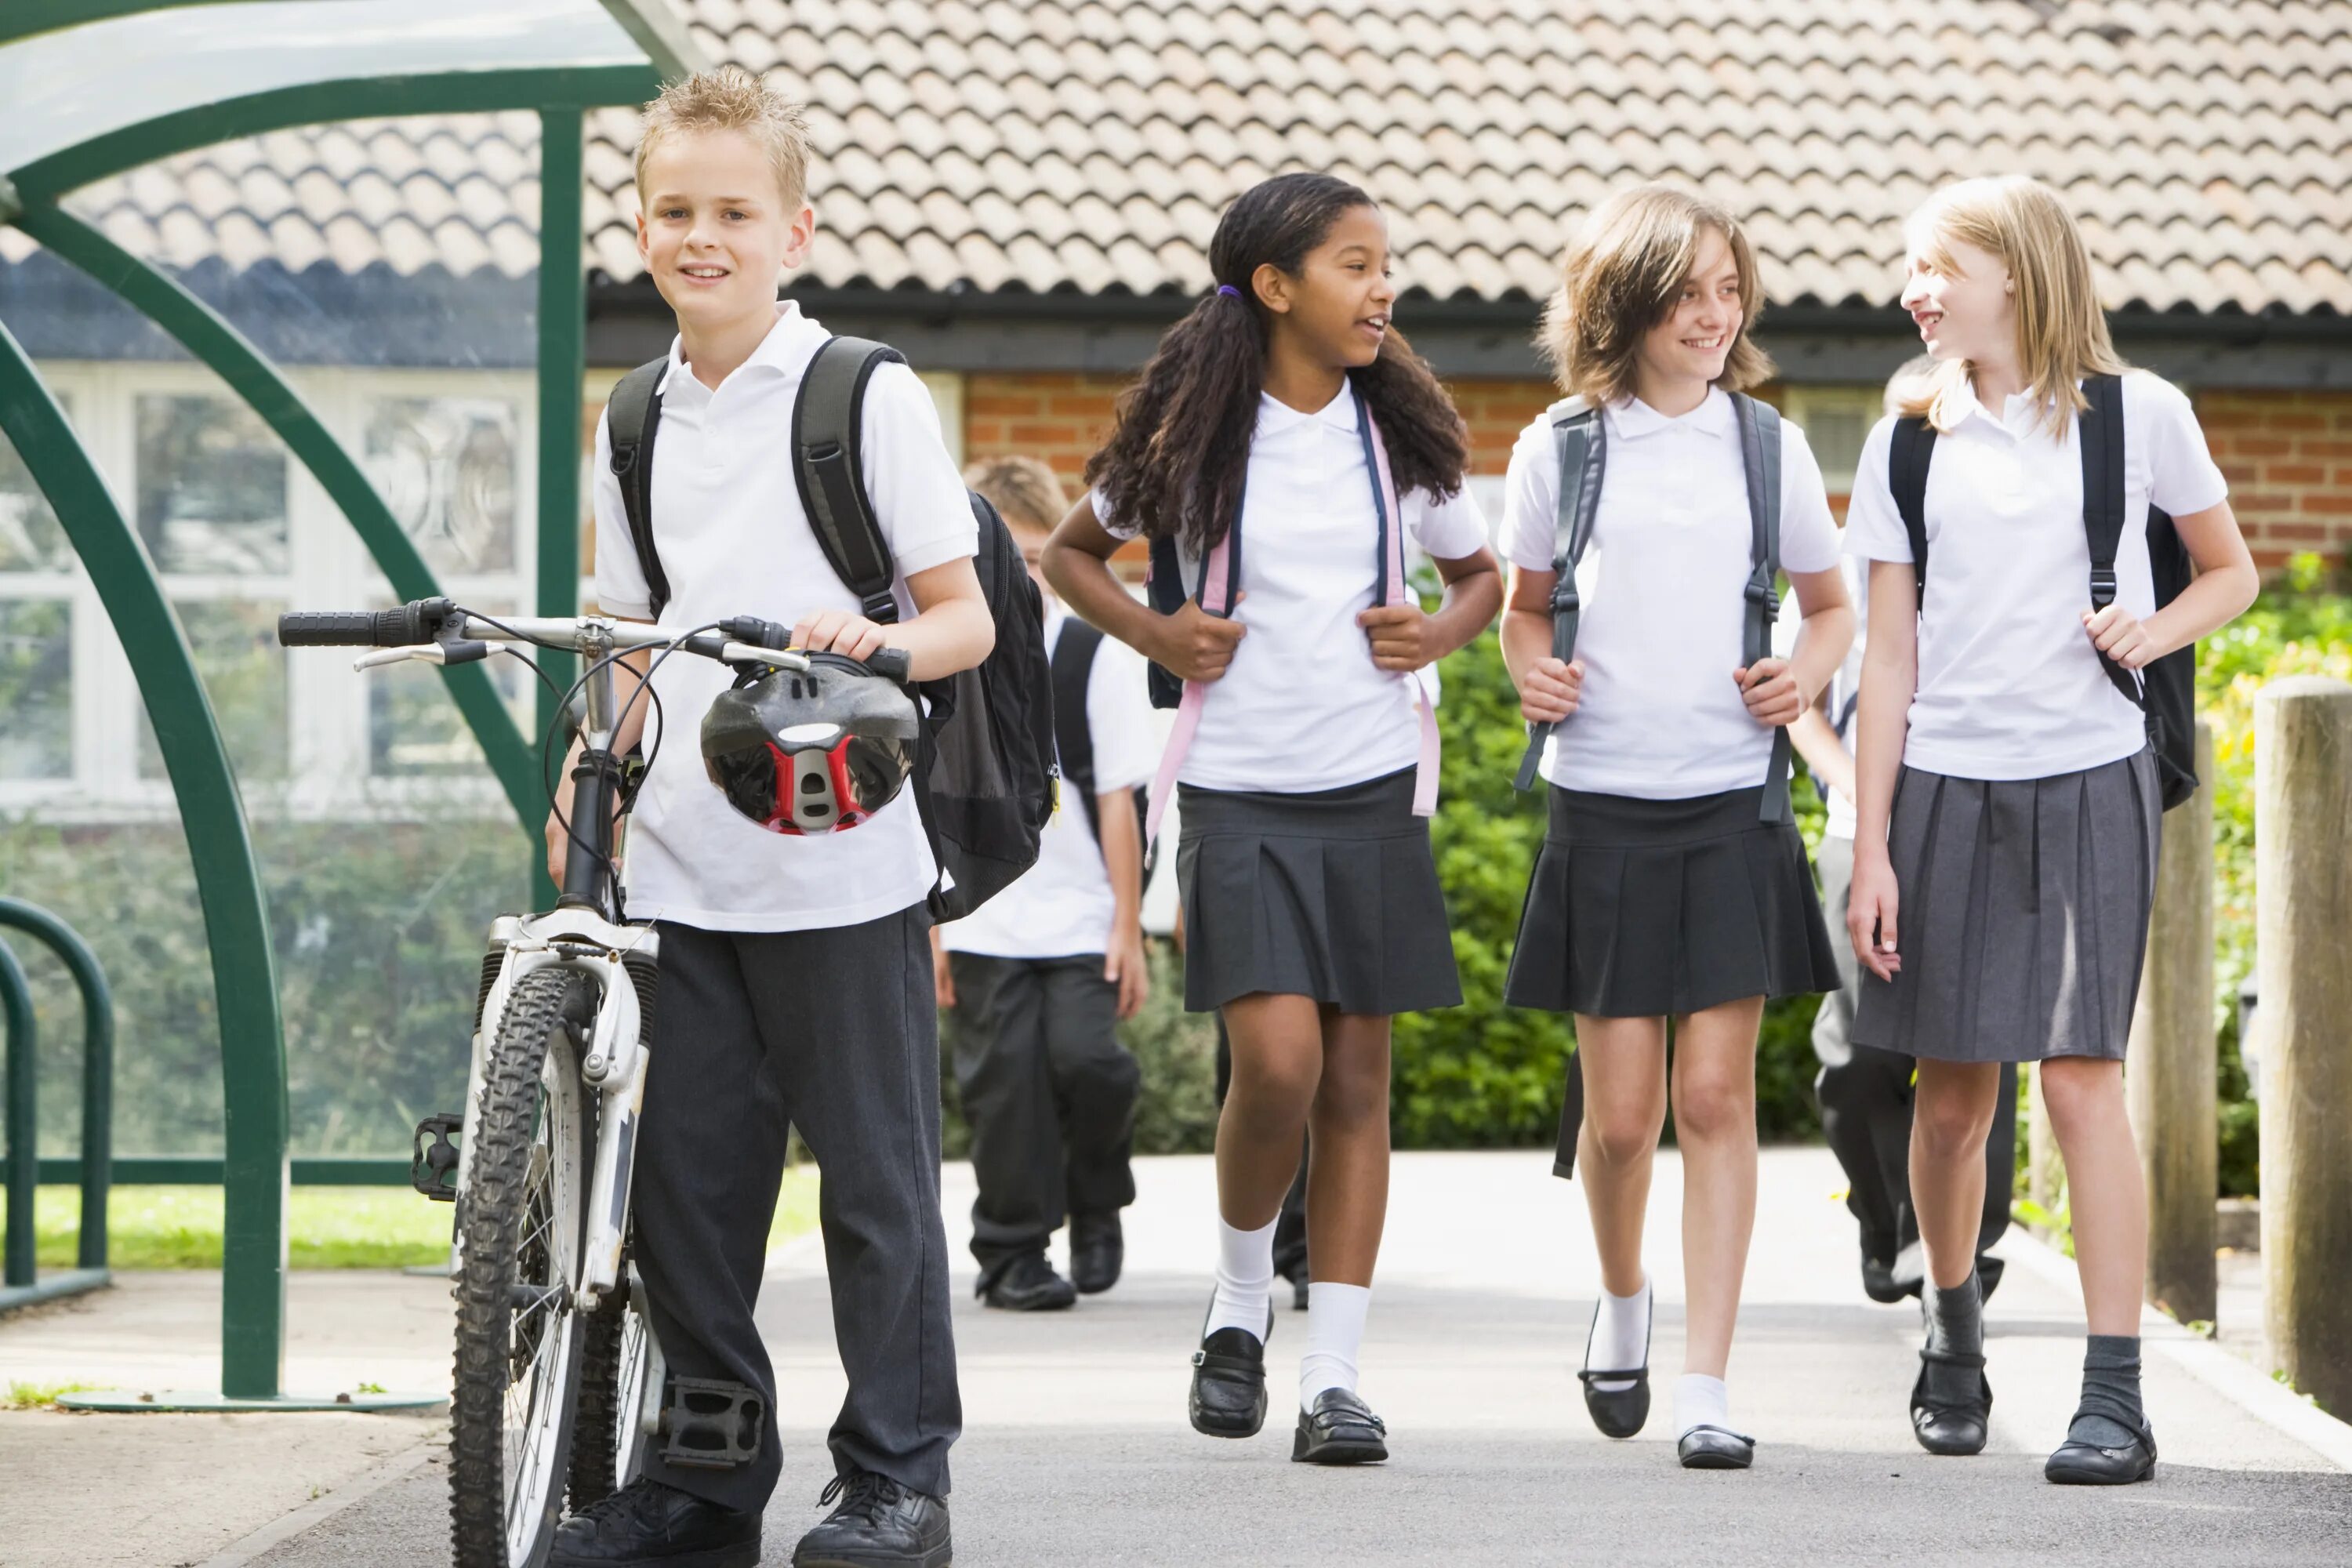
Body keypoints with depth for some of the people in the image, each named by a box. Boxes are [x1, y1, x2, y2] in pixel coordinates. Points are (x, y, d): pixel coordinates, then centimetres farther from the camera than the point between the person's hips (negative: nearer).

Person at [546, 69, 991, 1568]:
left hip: (838, 864, -5)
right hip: (679, 867, 5)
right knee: (681, 1176, 7)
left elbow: (967, 618, -3)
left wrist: (878, 642, -23)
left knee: (876, 1176, 1)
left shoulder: (869, 396, -3)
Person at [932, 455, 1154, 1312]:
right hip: (982, 925, 1)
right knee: (1003, 1084, -1)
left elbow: (1117, 800, 2)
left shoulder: (1097, 657, 1)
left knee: (1087, 1060, -11)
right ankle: (1013, 1250, 10)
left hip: (1079, 916, 0)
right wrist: (925, 925, 3)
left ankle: (1096, 1205, 16)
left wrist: (1128, 927, 0)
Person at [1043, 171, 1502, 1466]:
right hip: (1238, 792, -3)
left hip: (1372, 789, 3)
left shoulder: (1399, 433, 6)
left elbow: (1480, 571, 21)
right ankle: (1240, 1298, 9)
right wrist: (1153, 636, -3)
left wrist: (1437, 633, 0)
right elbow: (1071, 550, 13)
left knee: (1356, 1081, 1)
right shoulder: (1196, 433, -1)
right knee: (1278, 1061, -17)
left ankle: (1332, 1374, 5)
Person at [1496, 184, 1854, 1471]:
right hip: (1603, 807, 0)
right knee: (1618, 1110, 1)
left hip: (1733, 806, 0)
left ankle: (1706, 1385, -3)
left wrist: (1806, 671, -5)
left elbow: (1834, 606, 16)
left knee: (1716, 1095, -6)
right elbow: (1526, 606, 16)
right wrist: (1533, 673, -5)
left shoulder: (1767, 446, 6)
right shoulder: (1560, 448, 4)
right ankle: (1622, 1298, 32)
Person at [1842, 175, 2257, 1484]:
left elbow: (2232, 573, 13)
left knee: (2082, 1073, -12)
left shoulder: (2137, 414, 1)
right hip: (1945, 788, 3)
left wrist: (2153, 631, -9)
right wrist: (1871, 849, 3)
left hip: (2090, 784, -3)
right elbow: (1892, 656, 8)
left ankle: (2117, 1398, -11)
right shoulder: (1910, 444, 8)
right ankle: (1955, 1334, 30)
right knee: (1952, 1093, 6)